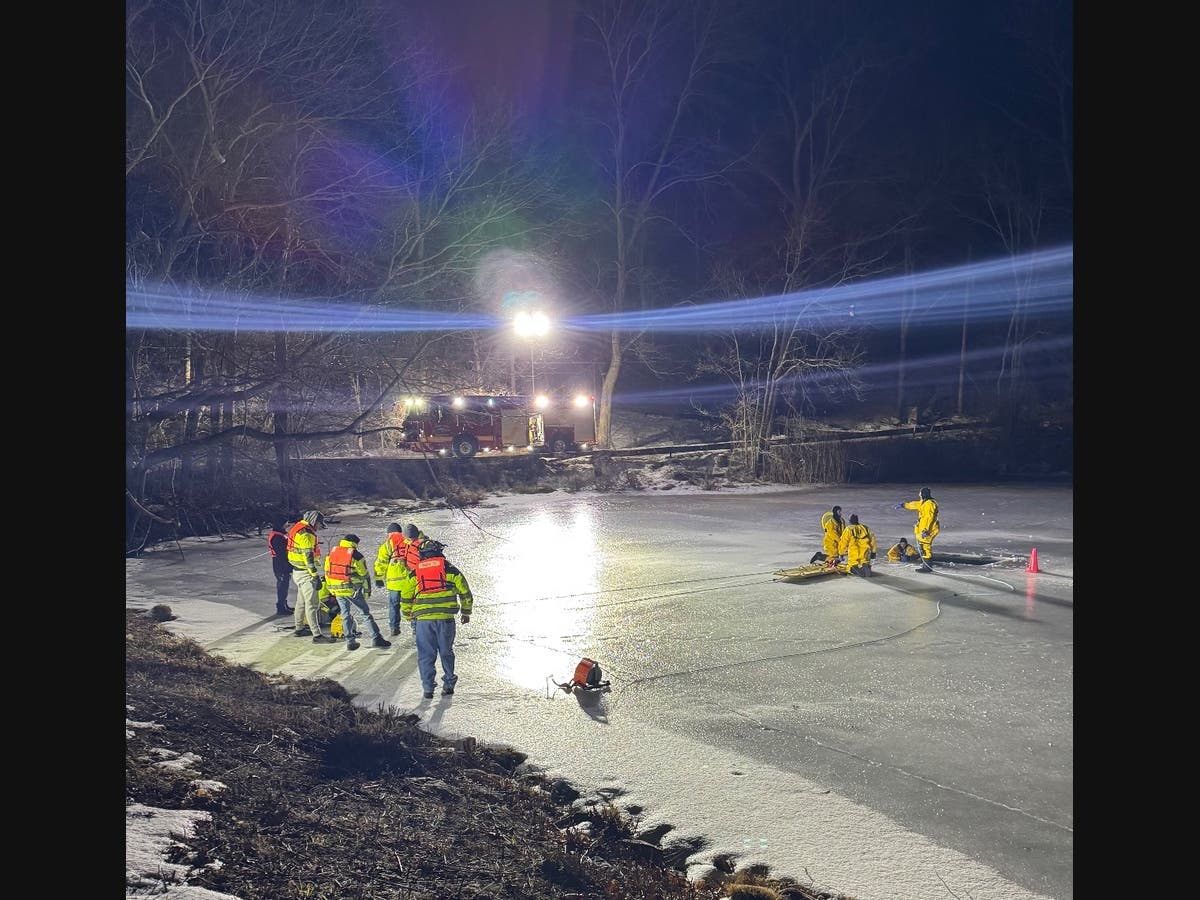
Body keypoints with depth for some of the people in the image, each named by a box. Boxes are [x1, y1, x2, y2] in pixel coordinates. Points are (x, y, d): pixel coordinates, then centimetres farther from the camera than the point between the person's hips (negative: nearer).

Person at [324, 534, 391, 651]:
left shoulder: (331, 553, 7)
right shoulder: (356, 556, -7)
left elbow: (327, 573, 13)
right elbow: (364, 575, -5)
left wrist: (331, 589, 21)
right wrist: (367, 591, 6)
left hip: (337, 589, 4)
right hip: (352, 590, -4)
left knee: (345, 614, 14)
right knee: (365, 613, 3)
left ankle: (350, 641, 12)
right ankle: (376, 639, 1)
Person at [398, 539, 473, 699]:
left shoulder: (413, 574, 11)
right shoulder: (450, 570, 9)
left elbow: (405, 598, 12)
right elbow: (465, 593, 15)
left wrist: (408, 616, 29)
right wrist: (466, 613, 29)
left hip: (423, 620, 0)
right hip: (446, 619, 0)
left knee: (426, 654, 8)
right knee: (446, 652, 16)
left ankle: (428, 688, 7)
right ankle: (449, 684, 22)